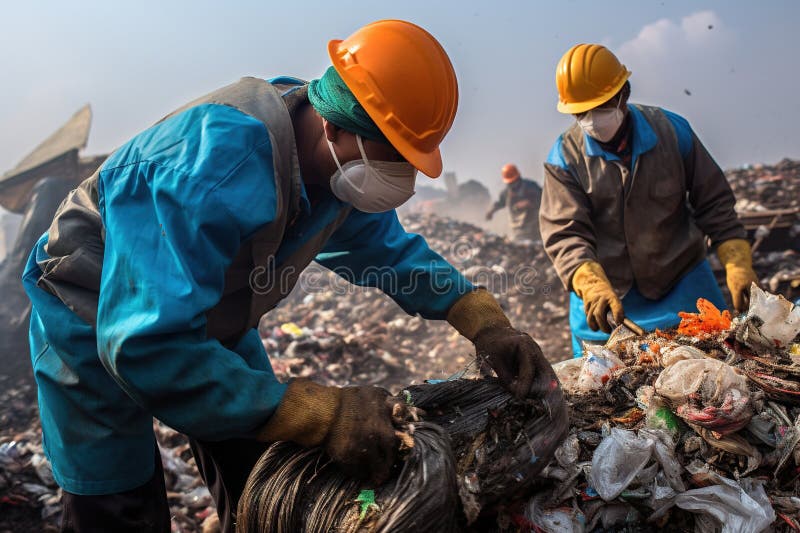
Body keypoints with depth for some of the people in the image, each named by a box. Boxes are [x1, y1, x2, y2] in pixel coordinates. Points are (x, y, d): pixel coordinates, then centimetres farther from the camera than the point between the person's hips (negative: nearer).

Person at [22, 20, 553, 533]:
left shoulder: (343, 162, -15)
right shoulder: (225, 157, -41)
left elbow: (391, 247, -1)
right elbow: (147, 345, -43)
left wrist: (484, 320, -14)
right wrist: (322, 415, -44)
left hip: (204, 320, 7)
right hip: (97, 323, -6)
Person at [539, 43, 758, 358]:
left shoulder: (671, 130, -5)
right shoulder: (565, 157, -9)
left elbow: (713, 203, 1)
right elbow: (564, 233, -17)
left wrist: (738, 266, -8)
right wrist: (592, 286, -34)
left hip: (682, 285, 2)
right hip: (605, 297, -1)